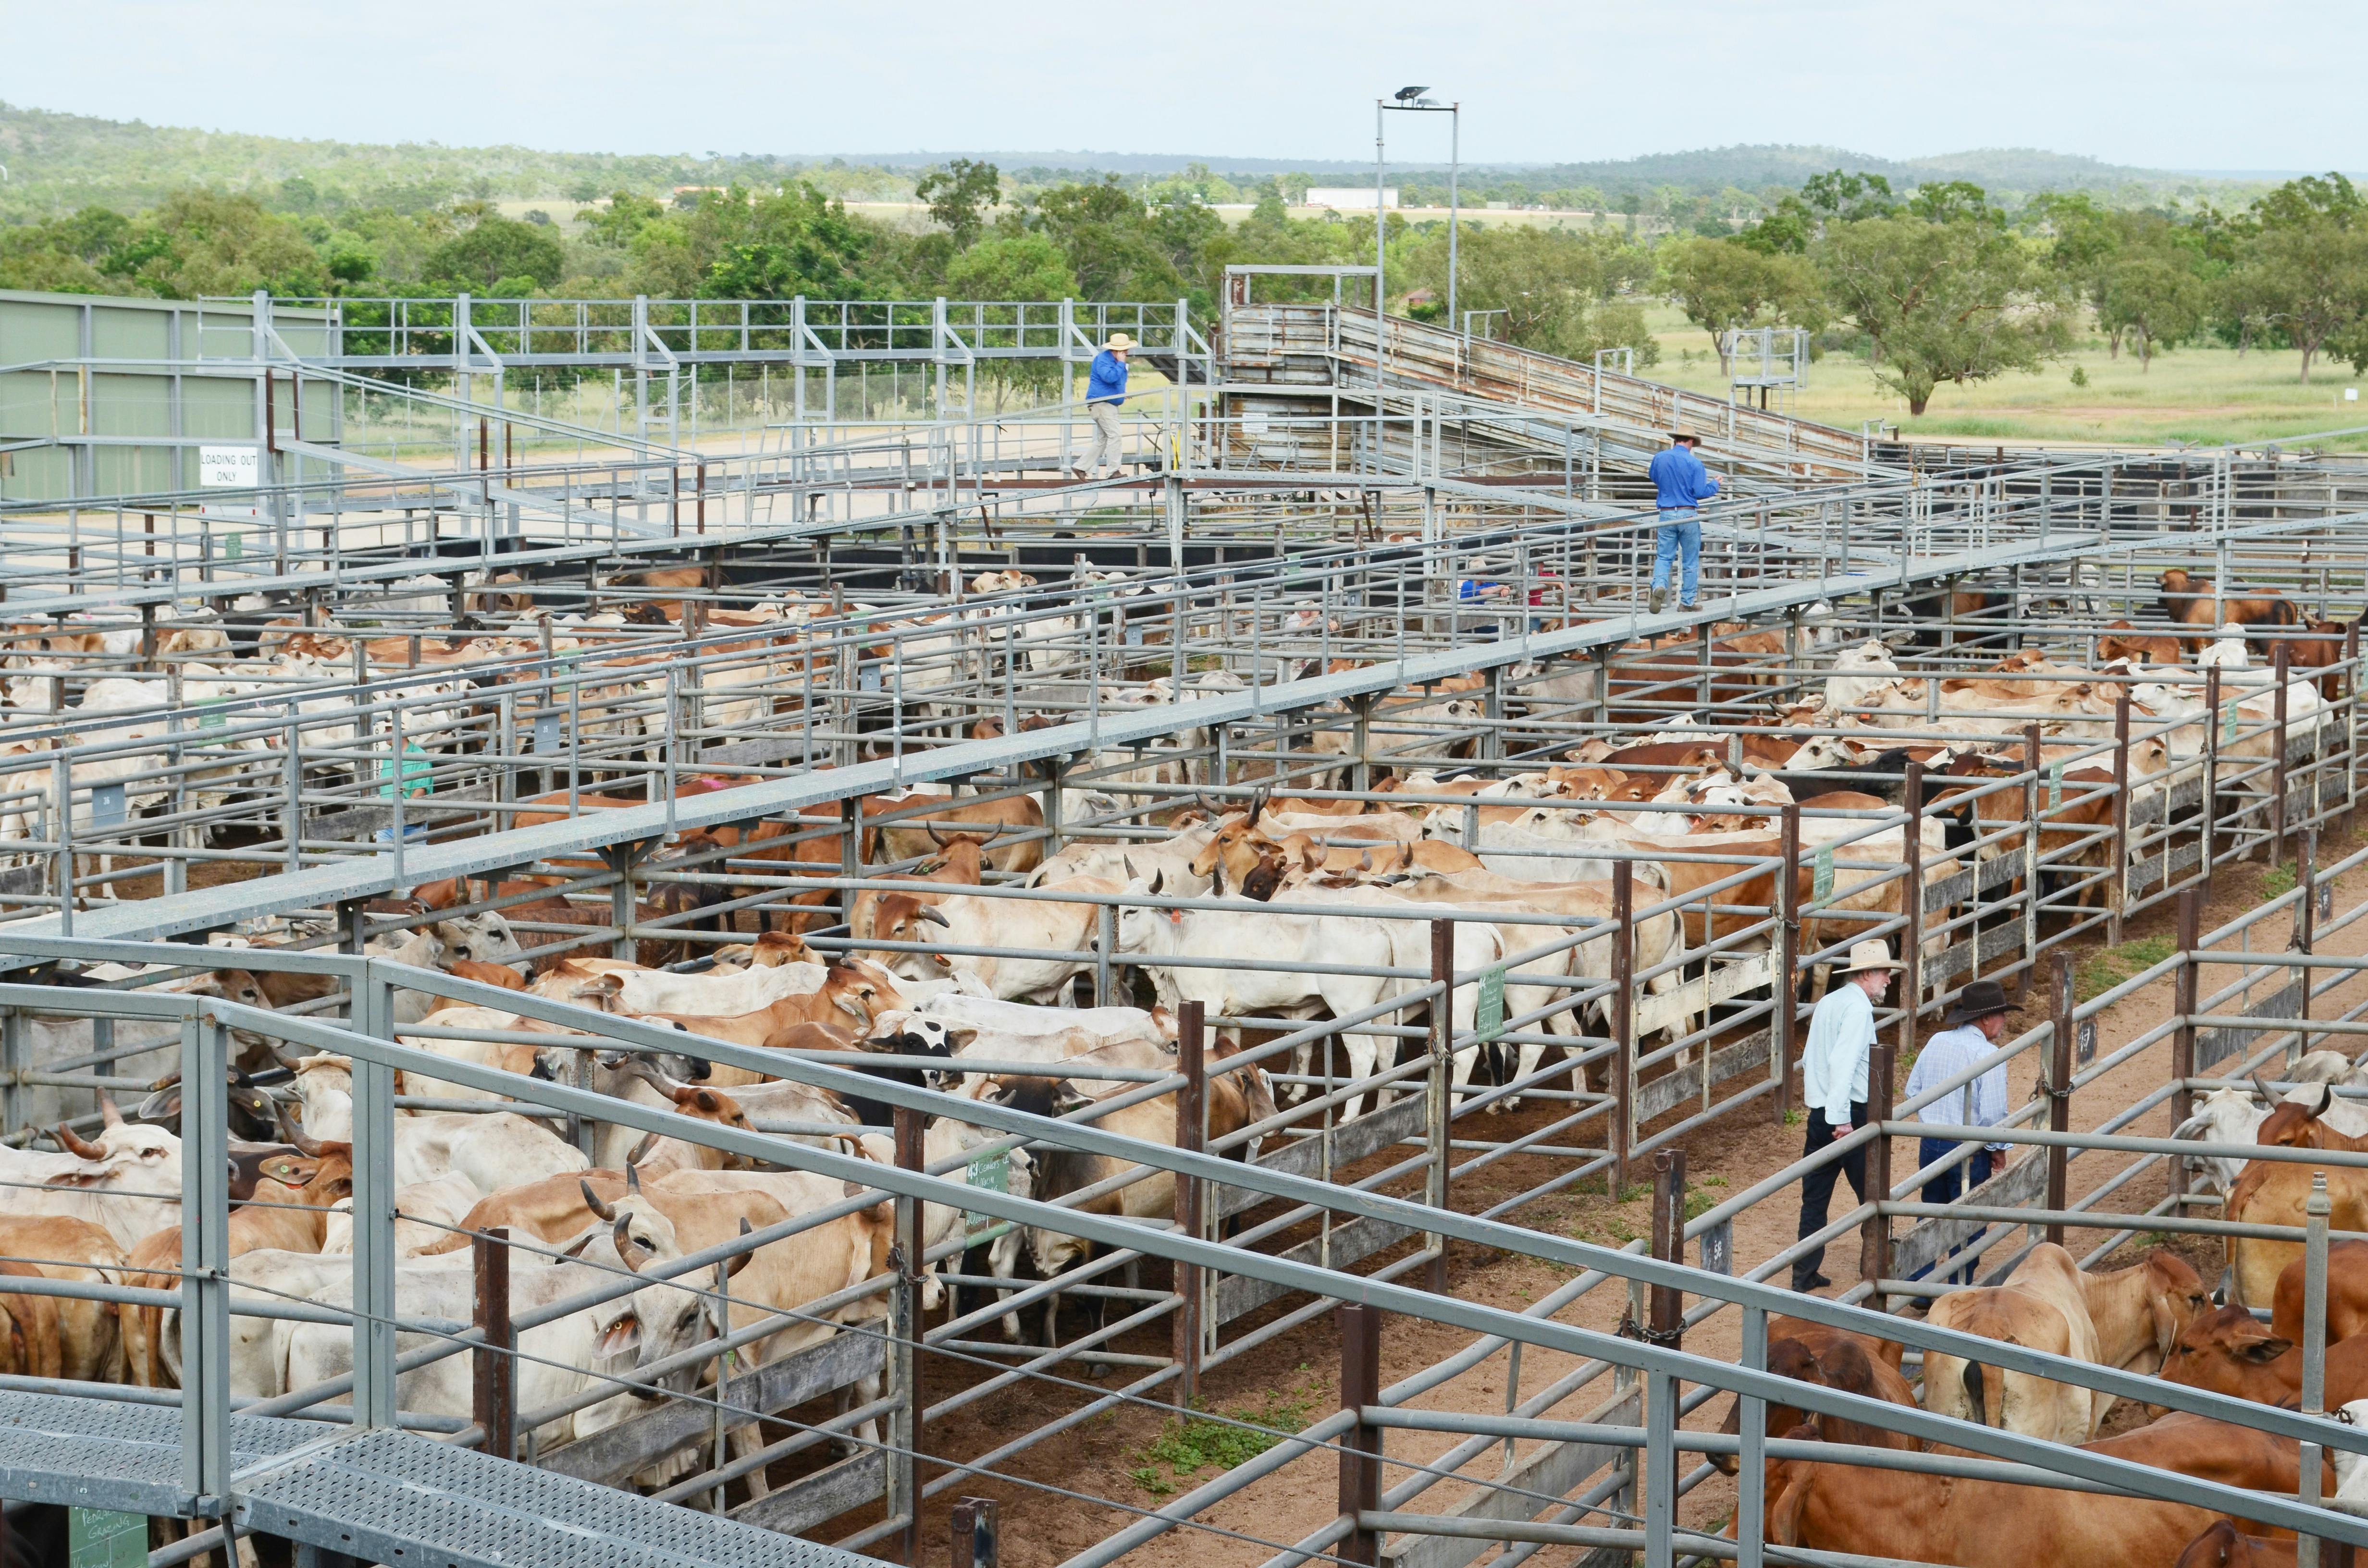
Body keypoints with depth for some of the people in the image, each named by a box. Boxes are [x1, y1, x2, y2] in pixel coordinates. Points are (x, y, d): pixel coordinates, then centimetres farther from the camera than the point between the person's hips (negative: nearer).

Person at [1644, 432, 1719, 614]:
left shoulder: (1660, 458, 2)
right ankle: (1687, 602, 10)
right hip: (1688, 515, -3)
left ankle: (1659, 585, -20)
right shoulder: (1694, 463, -10)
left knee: (1663, 557, 8)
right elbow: (1700, 492, -11)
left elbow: (1653, 477, 21)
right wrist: (1715, 485, 7)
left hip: (1667, 515, 3)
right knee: (1691, 561, 8)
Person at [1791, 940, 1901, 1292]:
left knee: (1815, 1197, 10)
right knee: (1872, 1196, 5)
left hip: (1819, 1114, 8)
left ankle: (1804, 1274, 11)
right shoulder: (1858, 1007, -13)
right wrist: (1841, 1118, -26)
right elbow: (1843, 1062, -23)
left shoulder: (1827, 1003, 14)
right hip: (1851, 1114, -8)